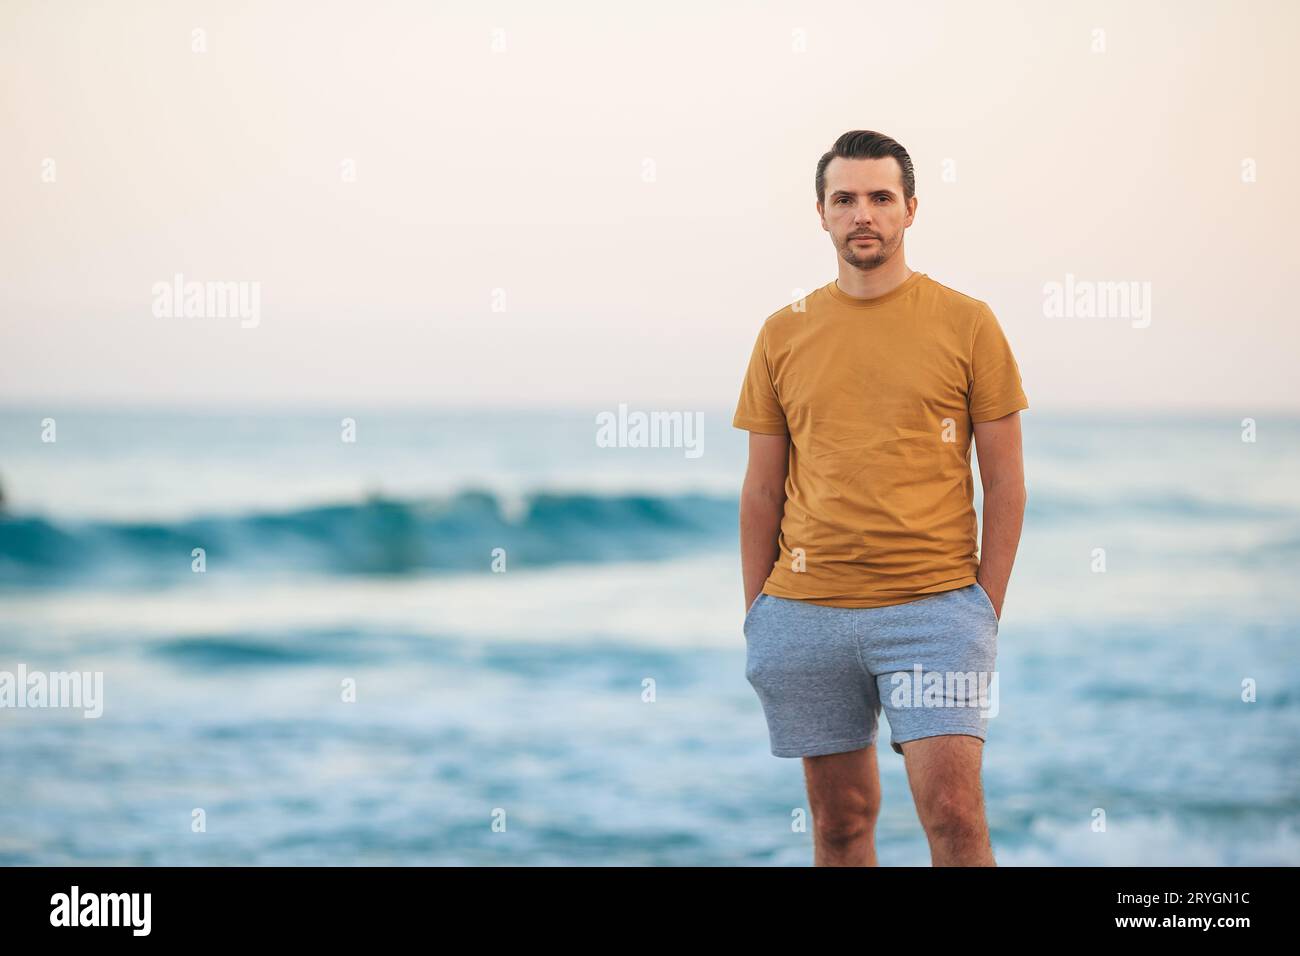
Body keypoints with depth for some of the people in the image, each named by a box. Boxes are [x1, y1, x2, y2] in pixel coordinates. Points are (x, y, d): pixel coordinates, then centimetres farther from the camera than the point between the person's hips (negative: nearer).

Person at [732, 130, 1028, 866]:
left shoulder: (967, 324, 2)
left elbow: (1005, 479, 3)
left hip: (934, 608, -3)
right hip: (806, 611, 3)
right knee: (841, 816, 8)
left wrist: (988, 608, -3)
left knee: (953, 811, -11)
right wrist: (758, 613, 6)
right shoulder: (784, 334, 9)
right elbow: (762, 490, 12)